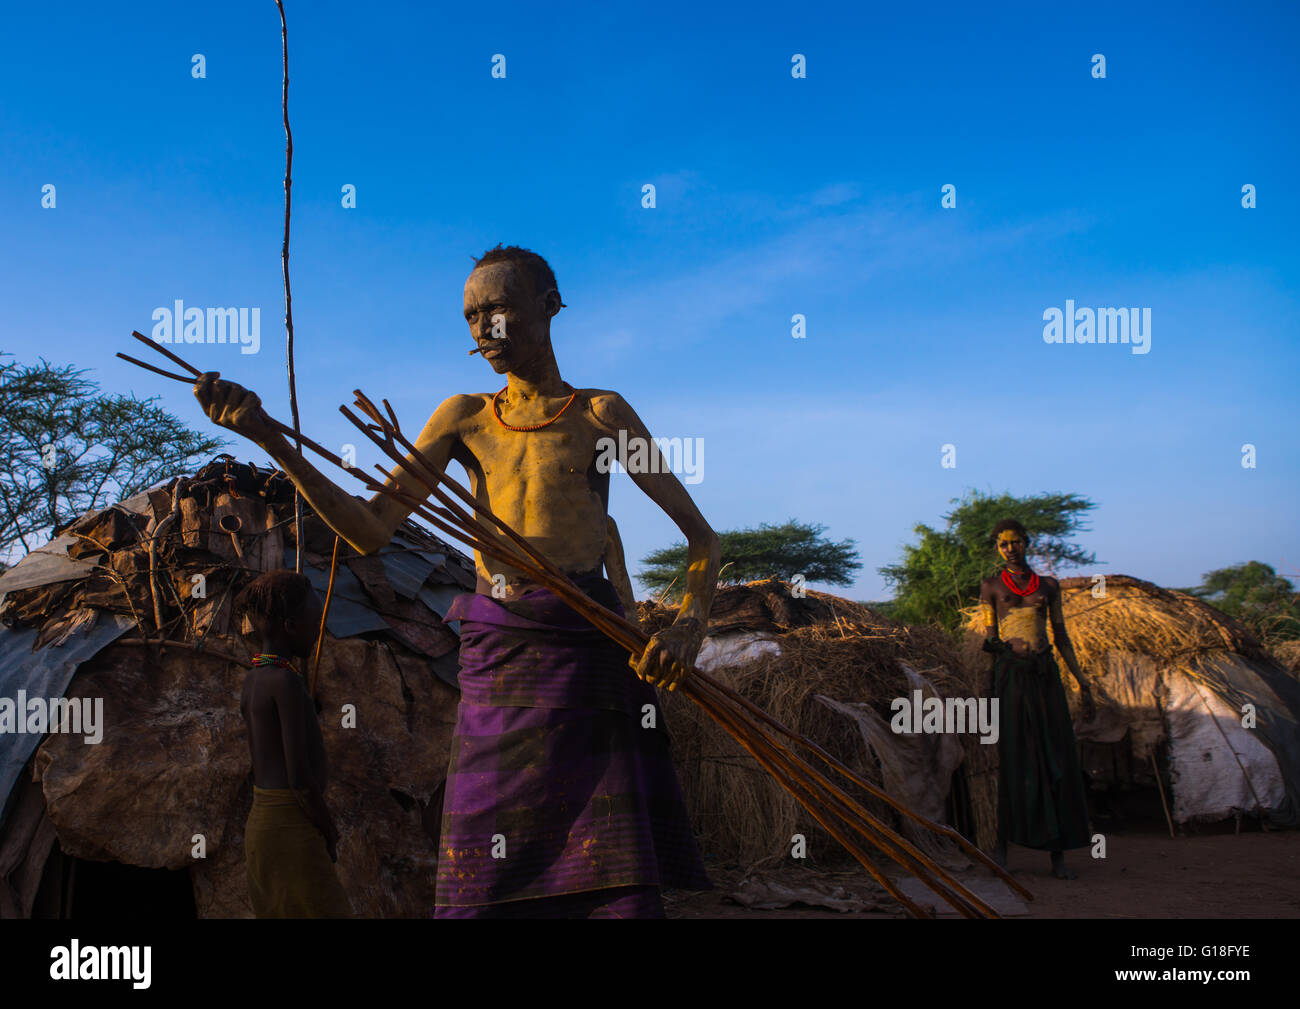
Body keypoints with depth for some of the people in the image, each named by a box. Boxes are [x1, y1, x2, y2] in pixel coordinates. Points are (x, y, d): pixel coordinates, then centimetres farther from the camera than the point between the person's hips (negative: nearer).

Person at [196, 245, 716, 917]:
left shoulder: (599, 412, 9)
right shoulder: (464, 417, 16)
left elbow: (701, 536, 8)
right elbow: (370, 530, 7)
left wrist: (688, 626, -11)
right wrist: (267, 438, -3)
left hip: (590, 649, -2)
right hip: (495, 656, 2)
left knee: (616, 883, -10)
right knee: (482, 889, -2)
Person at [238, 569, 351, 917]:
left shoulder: (251, 682, 12)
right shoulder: (287, 682, -16)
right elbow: (299, 777, -19)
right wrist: (330, 833, -6)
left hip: (262, 824, 9)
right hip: (293, 832, -9)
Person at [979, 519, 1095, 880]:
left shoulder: (1048, 585, 17)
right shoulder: (992, 586, 10)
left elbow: (1061, 636, 17)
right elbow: (989, 637, 6)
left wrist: (1082, 681, 13)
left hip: (1046, 674, 3)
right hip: (1010, 674, -2)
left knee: (1056, 759, -2)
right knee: (1012, 757, -7)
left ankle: (1058, 854, 1)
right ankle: (1001, 844, 1)